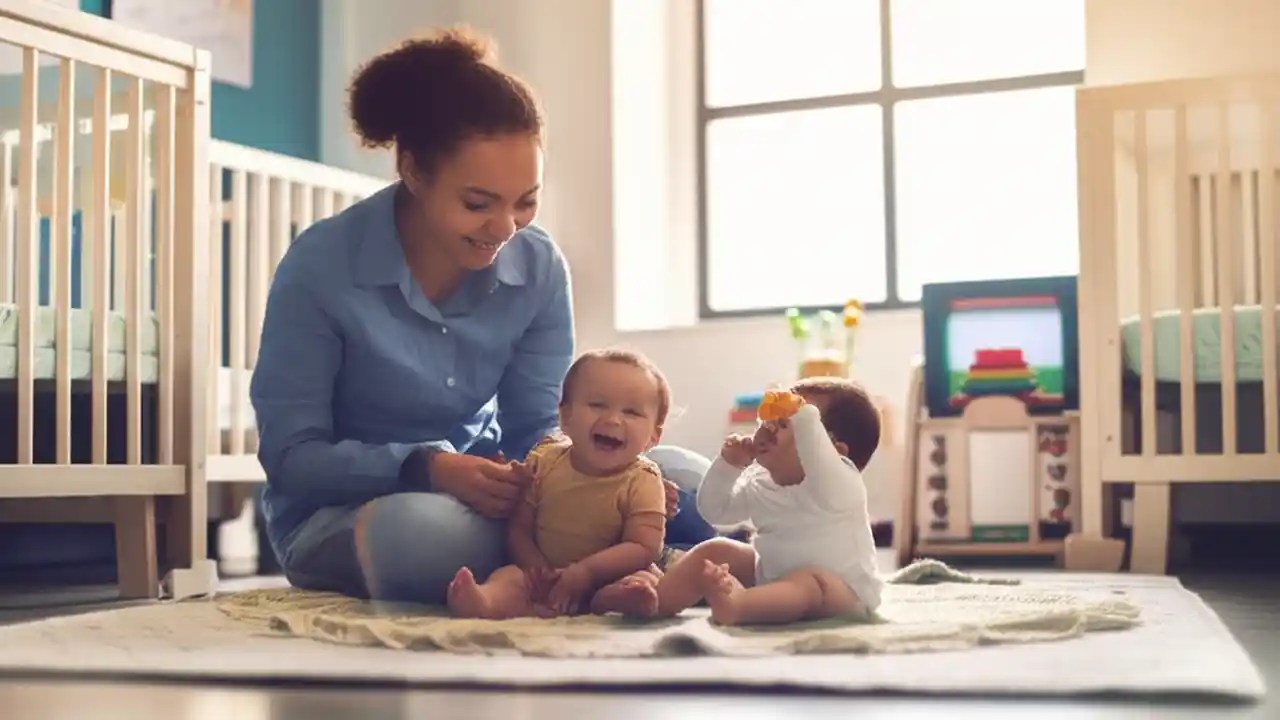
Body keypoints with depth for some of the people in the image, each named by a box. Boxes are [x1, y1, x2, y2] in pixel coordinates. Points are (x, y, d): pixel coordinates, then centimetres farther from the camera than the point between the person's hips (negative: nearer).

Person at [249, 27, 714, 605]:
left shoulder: (539, 266, -7)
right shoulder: (320, 266, -19)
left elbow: (538, 426, -2)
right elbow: (290, 453, -16)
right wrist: (425, 468, -33)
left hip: (479, 485, 4)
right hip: (340, 510, -3)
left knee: (685, 484, -13)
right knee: (425, 532, -41)